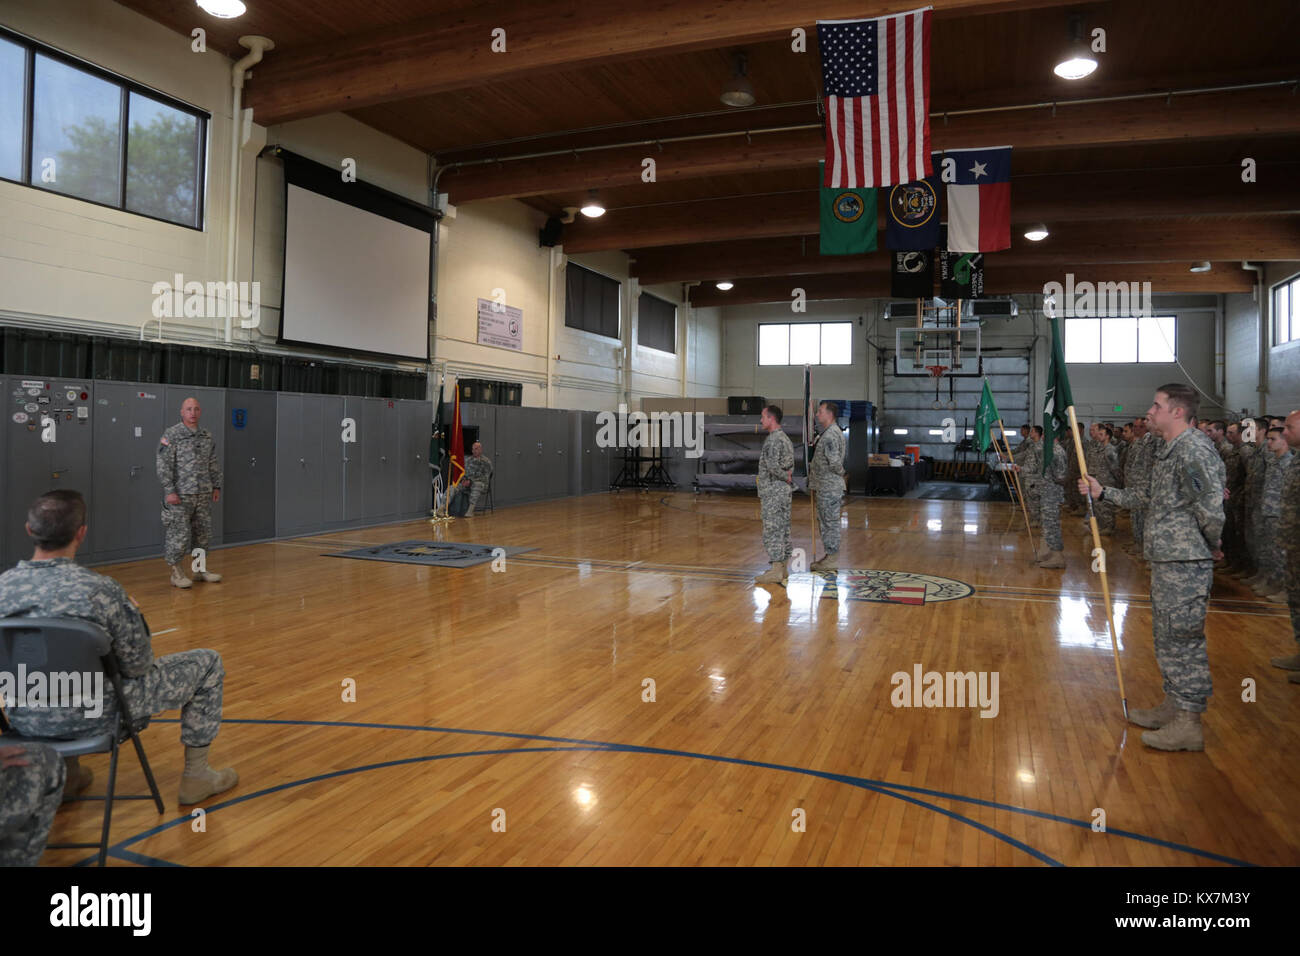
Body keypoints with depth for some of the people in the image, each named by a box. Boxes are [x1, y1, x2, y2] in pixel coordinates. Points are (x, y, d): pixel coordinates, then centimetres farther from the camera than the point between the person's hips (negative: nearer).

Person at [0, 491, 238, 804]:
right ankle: (195, 777, 18)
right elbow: (138, 666, -14)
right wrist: (133, 613, 2)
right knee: (208, 664, 9)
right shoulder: (100, 590, -25)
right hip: (94, 719, -6)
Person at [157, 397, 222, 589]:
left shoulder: (207, 436, 10)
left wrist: (216, 486, 12)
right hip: (180, 496, -6)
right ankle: (176, 573, 7)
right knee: (179, 534, -3)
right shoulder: (171, 435, -8)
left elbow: (214, 464, 16)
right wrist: (169, 491, -16)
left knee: (203, 532, 11)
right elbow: (163, 465, -11)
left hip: (203, 494, 6)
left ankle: (201, 569, 22)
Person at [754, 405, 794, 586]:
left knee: (772, 529, -6)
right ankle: (782, 568, 16)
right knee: (783, 529, 11)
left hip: (773, 492, -10)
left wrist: (785, 476, -12)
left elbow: (772, 466, -25)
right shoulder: (785, 438, 15)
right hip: (785, 490, 10)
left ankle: (776, 570, -4)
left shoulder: (773, 439, -16)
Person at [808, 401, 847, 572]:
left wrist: (840, 473, -6)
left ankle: (832, 559, 4)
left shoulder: (831, 435, -19)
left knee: (830, 522, -3)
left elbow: (835, 463, -24)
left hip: (830, 487, -10)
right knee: (825, 521, 15)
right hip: (825, 486, 10)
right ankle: (830, 556, 22)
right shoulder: (828, 433, 15)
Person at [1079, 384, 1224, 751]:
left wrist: (1211, 544, -10)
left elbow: (1212, 507, -25)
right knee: (1168, 637, 18)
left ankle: (1188, 723, 6)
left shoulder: (1195, 451, -18)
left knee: (1182, 638, -3)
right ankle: (1173, 706, 31)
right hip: (1166, 560, 10)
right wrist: (1102, 492, 17)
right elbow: (1147, 495, 22)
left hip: (1187, 563, -10)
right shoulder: (1168, 451, 14)